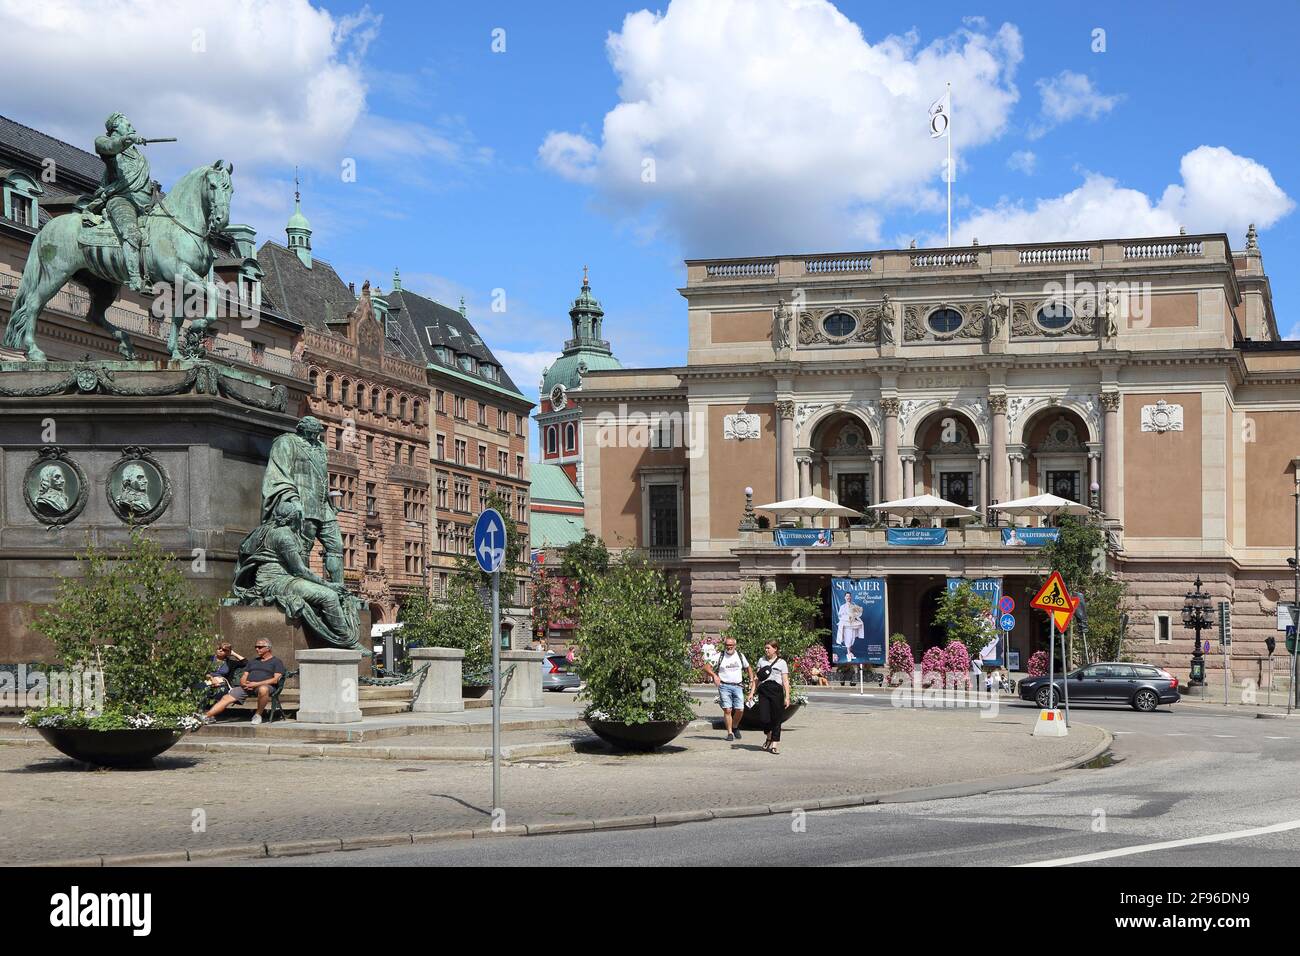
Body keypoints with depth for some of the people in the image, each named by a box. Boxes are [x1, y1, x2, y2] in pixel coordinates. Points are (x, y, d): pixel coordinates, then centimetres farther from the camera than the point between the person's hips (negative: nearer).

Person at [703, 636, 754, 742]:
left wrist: (752, 680, 15)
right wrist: (714, 675, -20)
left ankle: (735, 727, 22)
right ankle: (730, 733, 0)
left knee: (740, 710, -5)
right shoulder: (720, 656, 1)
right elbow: (706, 667, -3)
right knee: (727, 710, -8)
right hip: (724, 686, -3)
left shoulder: (740, 656, 12)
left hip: (738, 686, 3)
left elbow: (748, 668, 27)